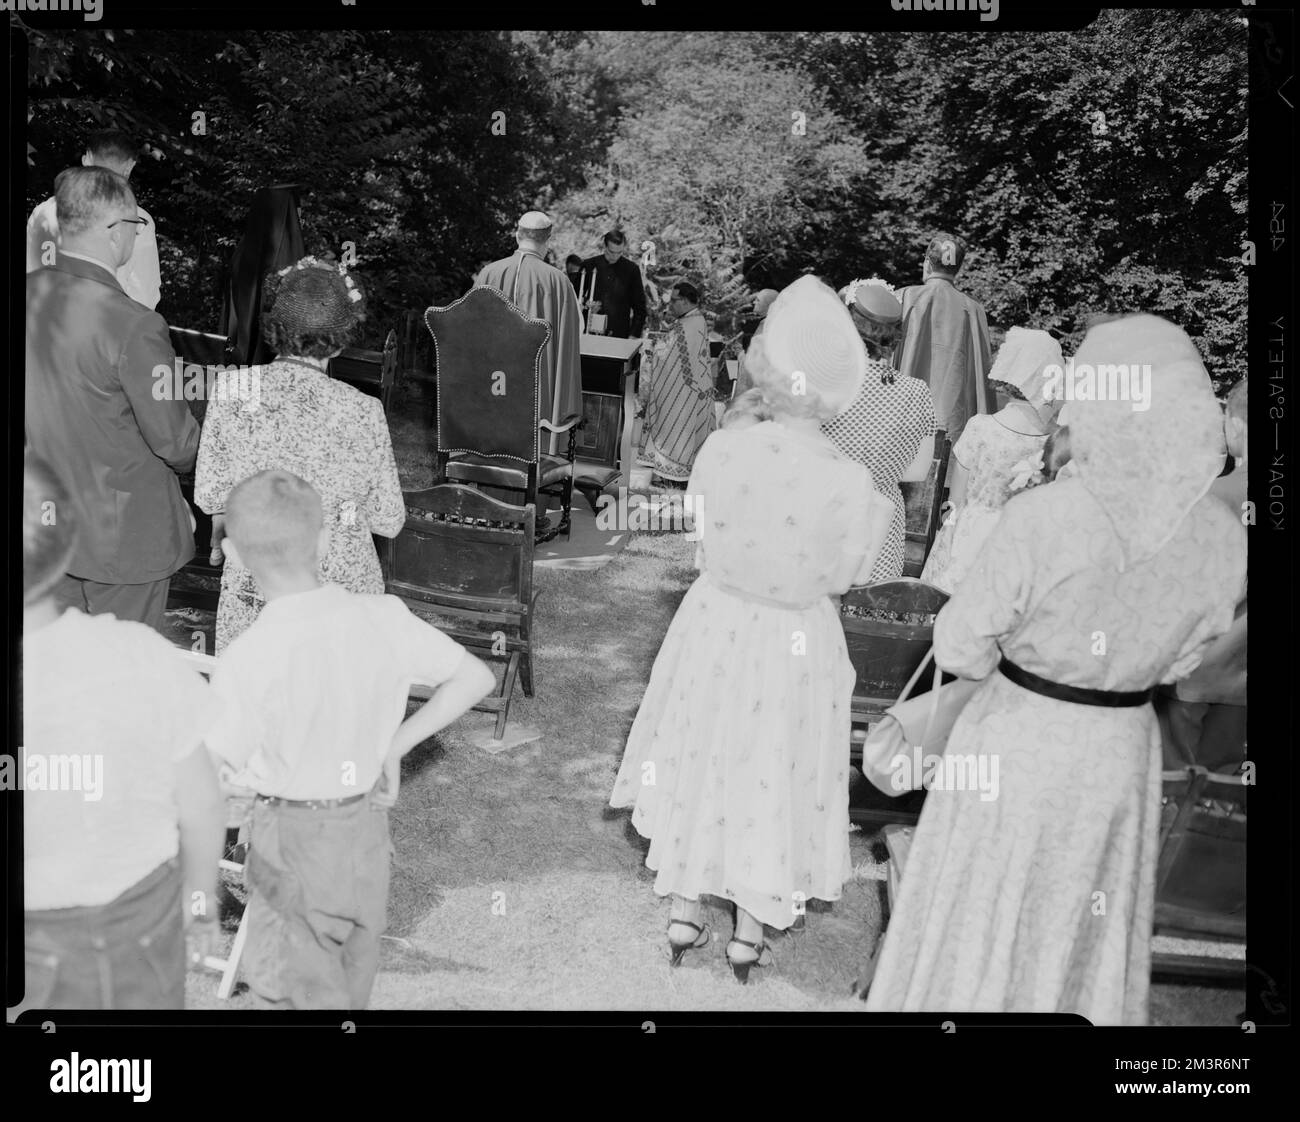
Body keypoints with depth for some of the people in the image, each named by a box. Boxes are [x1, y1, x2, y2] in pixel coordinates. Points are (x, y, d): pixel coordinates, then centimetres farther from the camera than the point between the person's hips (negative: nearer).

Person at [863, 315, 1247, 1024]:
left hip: (1019, 745, -4)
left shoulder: (1042, 519, -27)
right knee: (1086, 921, 25)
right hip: (1124, 752, 4)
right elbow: (1178, 662, 3)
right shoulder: (1223, 538, -12)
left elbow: (961, 649, -17)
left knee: (984, 908, 18)